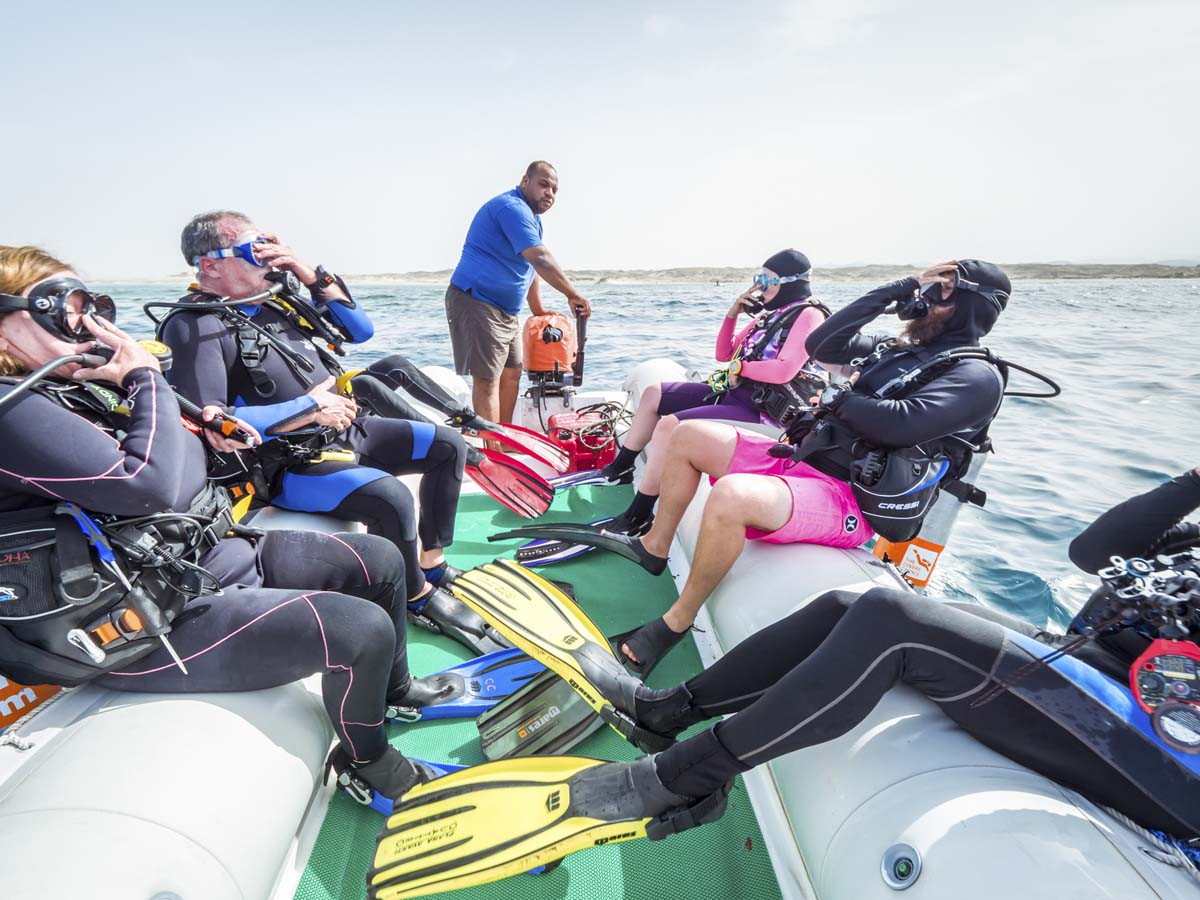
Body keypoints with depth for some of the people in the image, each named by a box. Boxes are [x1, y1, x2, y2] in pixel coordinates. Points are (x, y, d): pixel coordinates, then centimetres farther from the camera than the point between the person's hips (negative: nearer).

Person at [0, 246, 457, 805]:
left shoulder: (84, 387, 11)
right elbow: (147, 485, -29)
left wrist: (204, 435, 2)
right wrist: (146, 376, -16)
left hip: (217, 551, 10)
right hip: (154, 627, -9)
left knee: (382, 561, 6)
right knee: (363, 629, -23)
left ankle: (394, 687, 29)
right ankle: (367, 759, 8)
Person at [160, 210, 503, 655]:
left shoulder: (279, 301, 10)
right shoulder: (197, 327, -12)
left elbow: (360, 330, 13)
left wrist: (313, 276, 1)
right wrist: (310, 407, -20)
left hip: (345, 430, 9)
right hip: (290, 467, -9)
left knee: (448, 445, 7)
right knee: (390, 497, -33)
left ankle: (431, 563, 12)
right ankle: (420, 597, -4)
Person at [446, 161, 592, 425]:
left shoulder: (531, 216, 18)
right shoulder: (512, 208, -16)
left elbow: (530, 267, 24)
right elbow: (540, 259, -27)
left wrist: (539, 311, 23)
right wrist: (572, 295, -23)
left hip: (506, 310, 11)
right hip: (476, 302, -11)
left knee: (511, 375, 10)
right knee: (487, 380, -12)